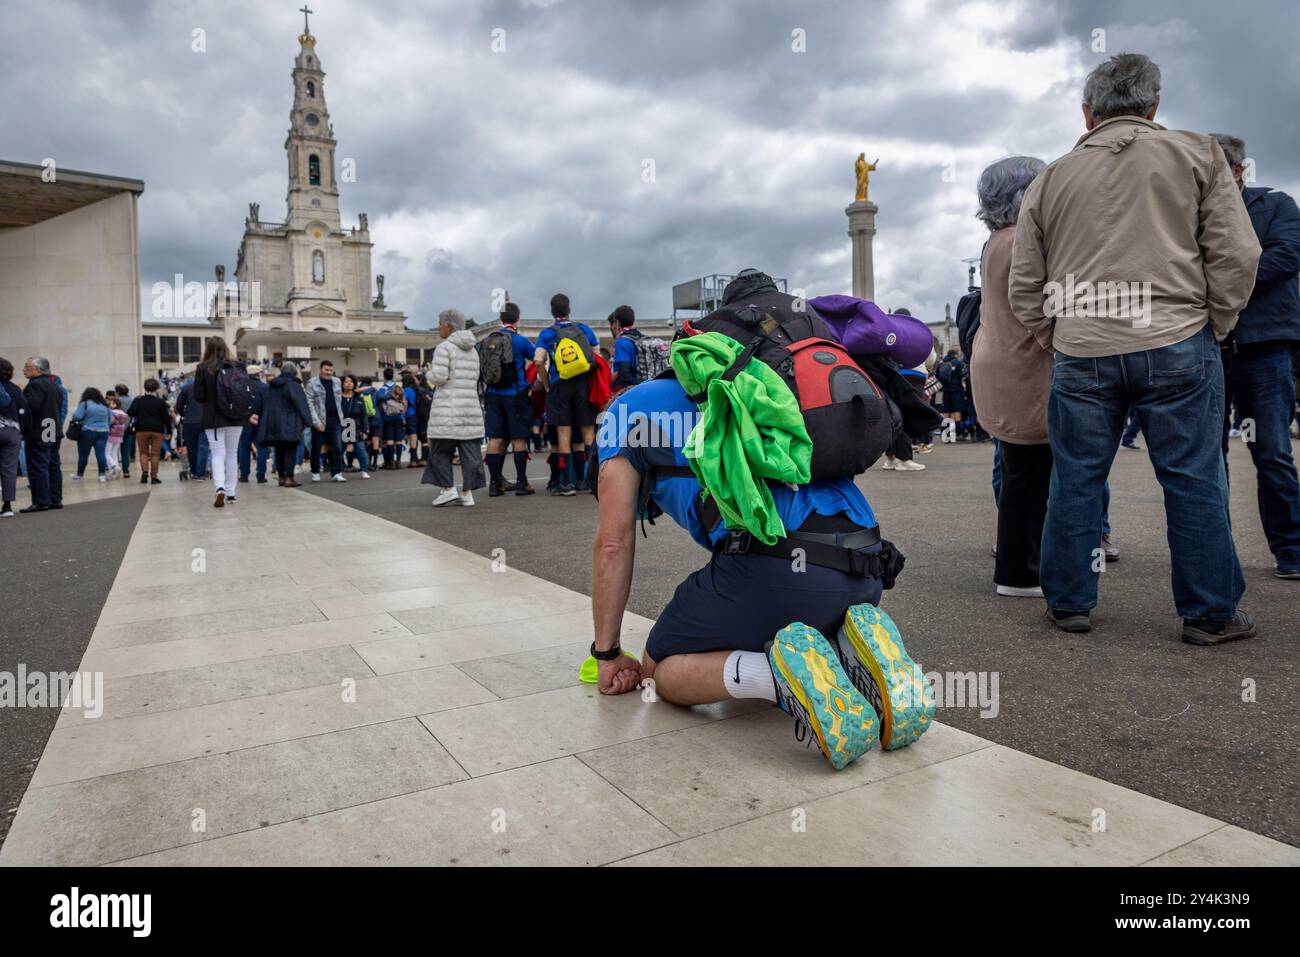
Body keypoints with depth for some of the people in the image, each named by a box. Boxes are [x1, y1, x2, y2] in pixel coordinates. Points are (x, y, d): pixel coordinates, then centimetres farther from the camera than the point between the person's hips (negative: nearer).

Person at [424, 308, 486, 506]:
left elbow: (439, 377, -15)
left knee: (440, 449, 4)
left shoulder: (444, 347, -7)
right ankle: (467, 492, 5)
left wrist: (430, 373, 5)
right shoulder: (472, 350, 16)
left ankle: (448, 489, -3)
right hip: (471, 407, 6)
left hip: (448, 408, -6)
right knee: (470, 451, 4)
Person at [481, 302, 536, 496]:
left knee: (495, 438, 5)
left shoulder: (486, 342, 6)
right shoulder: (520, 341, -8)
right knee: (518, 439, 2)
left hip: (493, 395, 4)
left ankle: (494, 483, 7)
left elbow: (480, 370, 14)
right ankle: (521, 482, 4)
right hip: (515, 396, -4)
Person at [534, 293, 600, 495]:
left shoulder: (548, 333, 1)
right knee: (588, 431, 6)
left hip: (559, 386, -2)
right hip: (583, 384, 2)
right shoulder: (583, 328, 9)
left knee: (564, 433, 0)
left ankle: (567, 482, 0)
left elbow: (538, 361, -11)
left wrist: (546, 384, 1)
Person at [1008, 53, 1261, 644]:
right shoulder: (1196, 154, 6)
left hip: (1081, 354, 2)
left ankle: (1069, 603, 17)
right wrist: (1214, 326, 11)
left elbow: (1024, 287, 11)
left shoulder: (1049, 180, 11)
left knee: (1075, 482, 9)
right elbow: (1235, 253, 0)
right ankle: (1209, 614, 14)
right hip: (1176, 346, -1)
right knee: (1194, 481, 6)